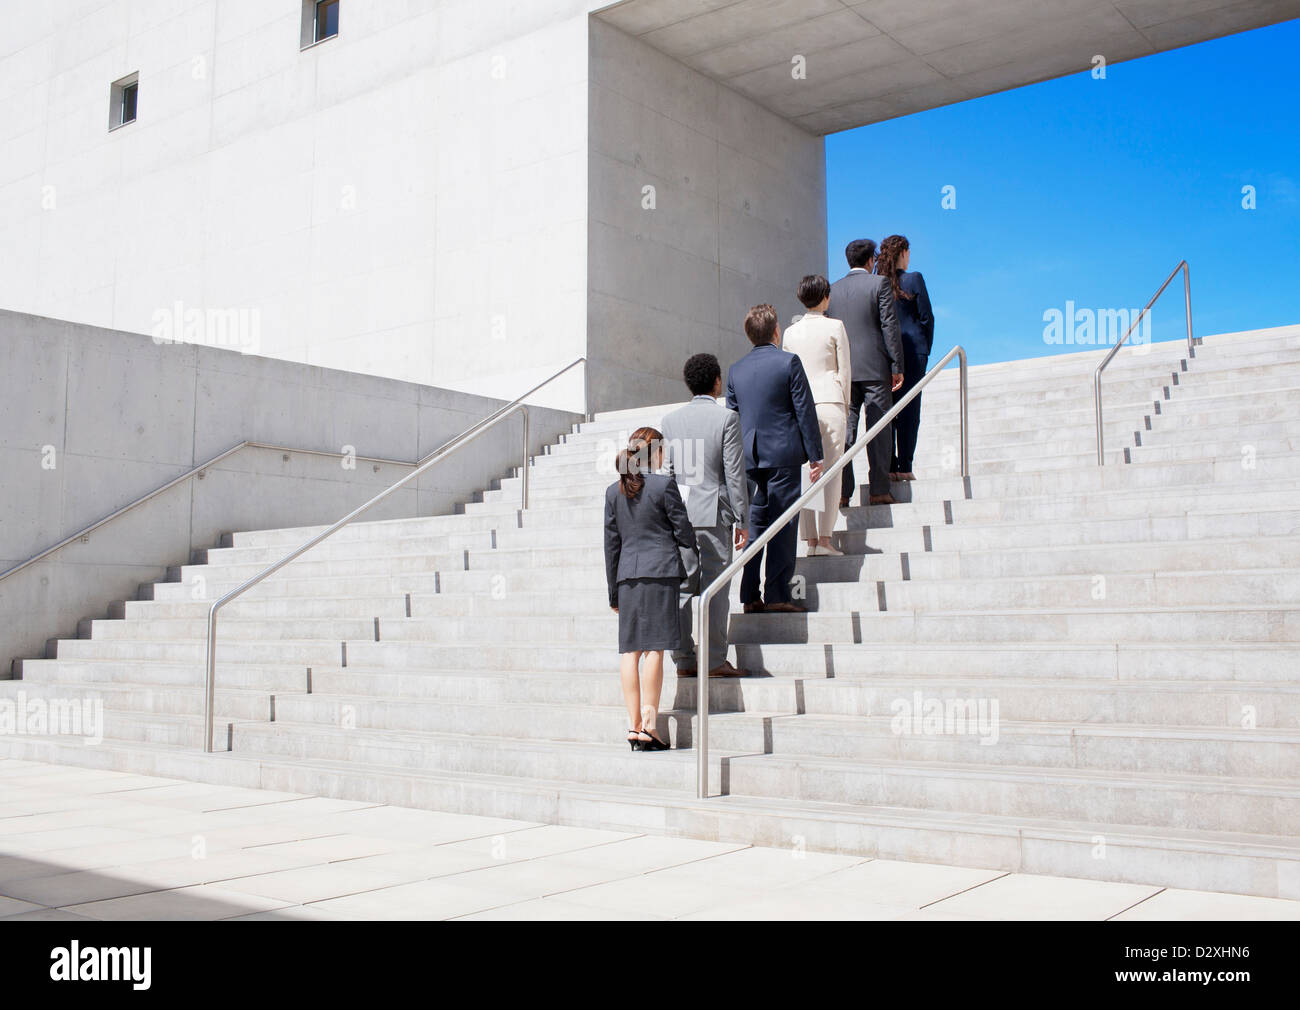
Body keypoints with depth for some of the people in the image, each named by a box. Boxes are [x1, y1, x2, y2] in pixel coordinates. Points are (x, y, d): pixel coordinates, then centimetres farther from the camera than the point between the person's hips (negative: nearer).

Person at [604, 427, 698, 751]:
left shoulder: (613, 491, 11)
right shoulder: (664, 485, -4)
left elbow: (611, 542, 13)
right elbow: (683, 530, -1)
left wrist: (614, 591, 18)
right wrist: (696, 565, 17)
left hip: (627, 573, 5)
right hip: (660, 570, -5)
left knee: (630, 650, 5)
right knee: (654, 649, -5)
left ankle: (634, 725, 5)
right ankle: (648, 725, -7)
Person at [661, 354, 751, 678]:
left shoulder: (671, 420, 7)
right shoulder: (727, 418, -6)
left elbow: (667, 470, 9)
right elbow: (734, 472, -7)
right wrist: (741, 520, -2)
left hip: (680, 514, 4)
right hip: (714, 515, -4)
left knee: (682, 585, 7)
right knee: (716, 588, 0)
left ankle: (683, 661, 10)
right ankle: (714, 661, 1)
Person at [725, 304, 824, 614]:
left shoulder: (735, 370, 10)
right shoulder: (788, 362, -5)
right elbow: (805, 411, -6)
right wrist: (815, 455, -1)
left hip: (748, 458, 5)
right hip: (783, 454, -5)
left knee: (753, 523, 8)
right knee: (783, 524, -2)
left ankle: (750, 596, 6)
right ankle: (777, 595, -4)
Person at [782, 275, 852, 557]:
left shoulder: (790, 332, 9)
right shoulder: (835, 327, -1)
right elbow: (844, 370, 1)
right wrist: (845, 404, 11)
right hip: (830, 401, -3)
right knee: (831, 470, -3)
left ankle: (810, 540, 3)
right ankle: (824, 537, -8)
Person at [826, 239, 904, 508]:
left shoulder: (832, 290, 9)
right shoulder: (880, 284, -3)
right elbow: (890, 327, -7)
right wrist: (897, 366, -3)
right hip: (875, 367, -3)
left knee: (844, 428, 3)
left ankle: (842, 492, -2)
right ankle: (879, 490, -2)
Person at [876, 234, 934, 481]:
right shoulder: (914, 279, -4)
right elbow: (926, 317, -3)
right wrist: (926, 349, 8)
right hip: (911, 350, -4)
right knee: (909, 409, -2)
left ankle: (889, 467, 4)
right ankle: (904, 467, -6)